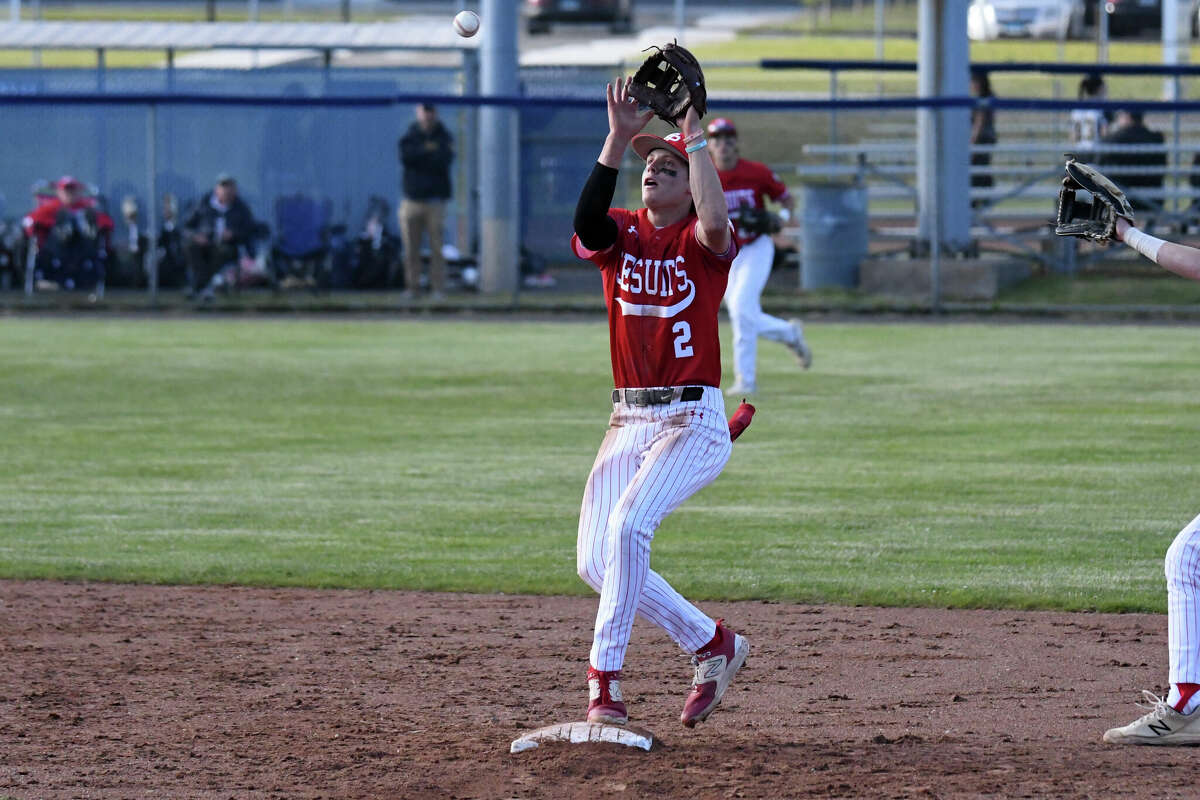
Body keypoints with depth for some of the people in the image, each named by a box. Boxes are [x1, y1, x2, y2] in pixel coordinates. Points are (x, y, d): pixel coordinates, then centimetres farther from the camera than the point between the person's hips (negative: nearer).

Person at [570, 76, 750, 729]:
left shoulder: (701, 242, -2)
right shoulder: (620, 235, 8)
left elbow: (715, 223, -28)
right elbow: (587, 220, -16)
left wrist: (694, 136, -21)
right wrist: (618, 139, -23)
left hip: (693, 423, -6)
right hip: (628, 422, 6)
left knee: (629, 524, -28)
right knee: (594, 561, -1)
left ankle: (604, 681, -26)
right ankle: (712, 644, 14)